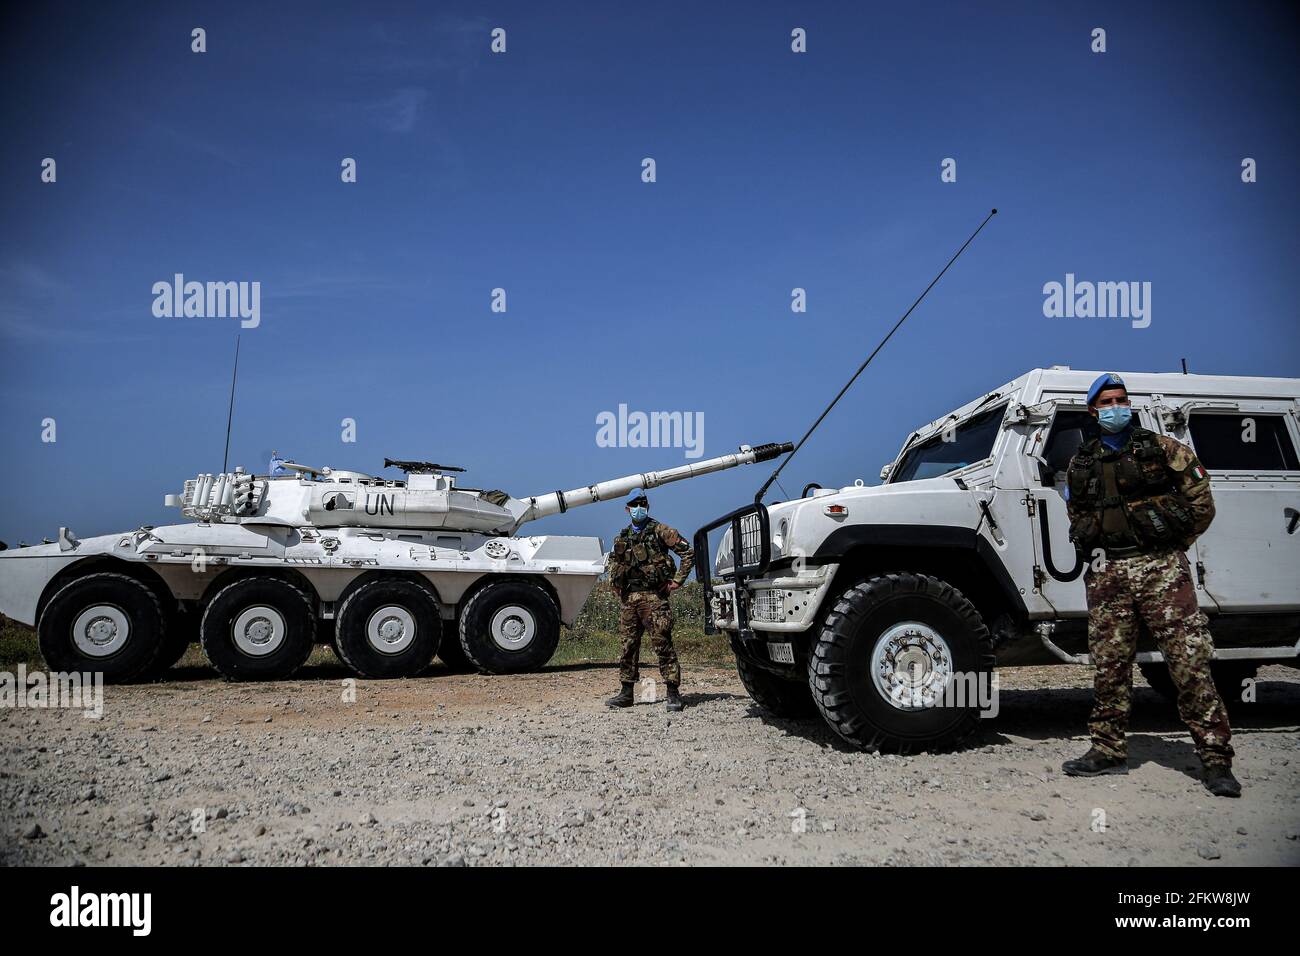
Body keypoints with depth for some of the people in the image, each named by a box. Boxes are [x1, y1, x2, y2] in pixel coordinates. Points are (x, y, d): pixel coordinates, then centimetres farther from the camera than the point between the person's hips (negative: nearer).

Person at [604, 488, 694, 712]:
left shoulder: (660, 531, 0)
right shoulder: (622, 537, 16)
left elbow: (688, 553, -2)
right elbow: (613, 564, 30)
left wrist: (677, 581, -5)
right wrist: (617, 588, 16)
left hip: (654, 597, -5)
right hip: (629, 599, 5)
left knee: (663, 644, -6)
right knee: (629, 645, 8)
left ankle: (673, 693, -2)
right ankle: (626, 693, 15)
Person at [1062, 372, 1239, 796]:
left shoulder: (1162, 449, 6)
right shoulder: (1081, 463, 14)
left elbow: (1202, 504, 7)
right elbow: (1077, 517, 23)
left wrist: (1169, 550, 4)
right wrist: (1094, 549, 8)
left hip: (1161, 569, -3)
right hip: (1107, 572, 3)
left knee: (1190, 662, -6)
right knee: (1109, 666, 6)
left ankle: (1215, 757, 1)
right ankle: (1108, 750, 15)